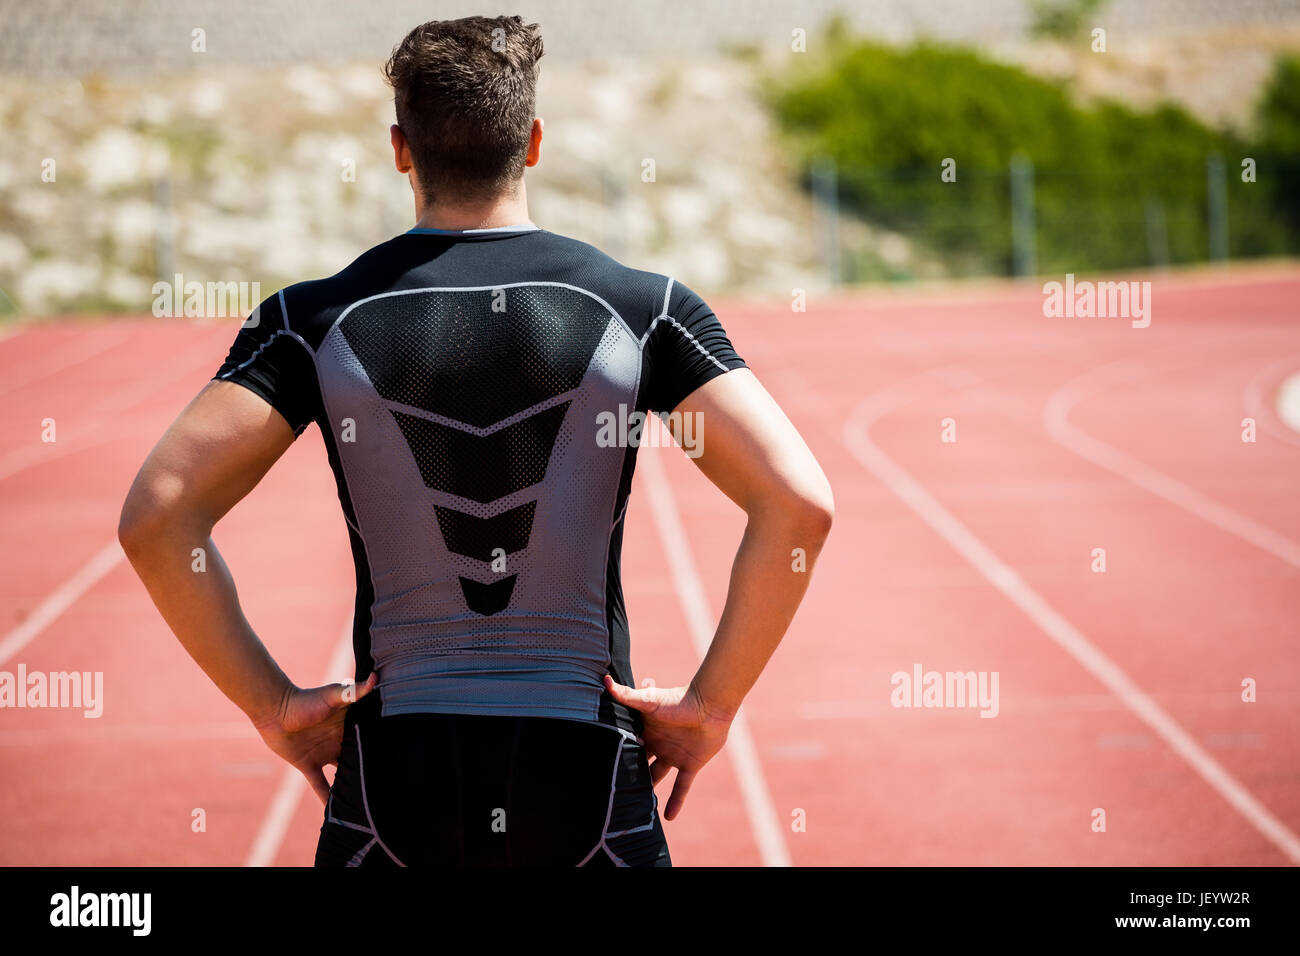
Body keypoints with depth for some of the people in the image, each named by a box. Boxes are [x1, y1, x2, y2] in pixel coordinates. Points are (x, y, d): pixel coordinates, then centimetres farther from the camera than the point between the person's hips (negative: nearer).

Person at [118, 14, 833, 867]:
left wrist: (272, 703, 0)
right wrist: (712, 703, -2)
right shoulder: (642, 308, -1)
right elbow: (800, 502, -10)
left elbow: (154, 516, -8)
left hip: (393, 775, 1)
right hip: (587, 774, 0)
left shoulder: (317, 319, 0)